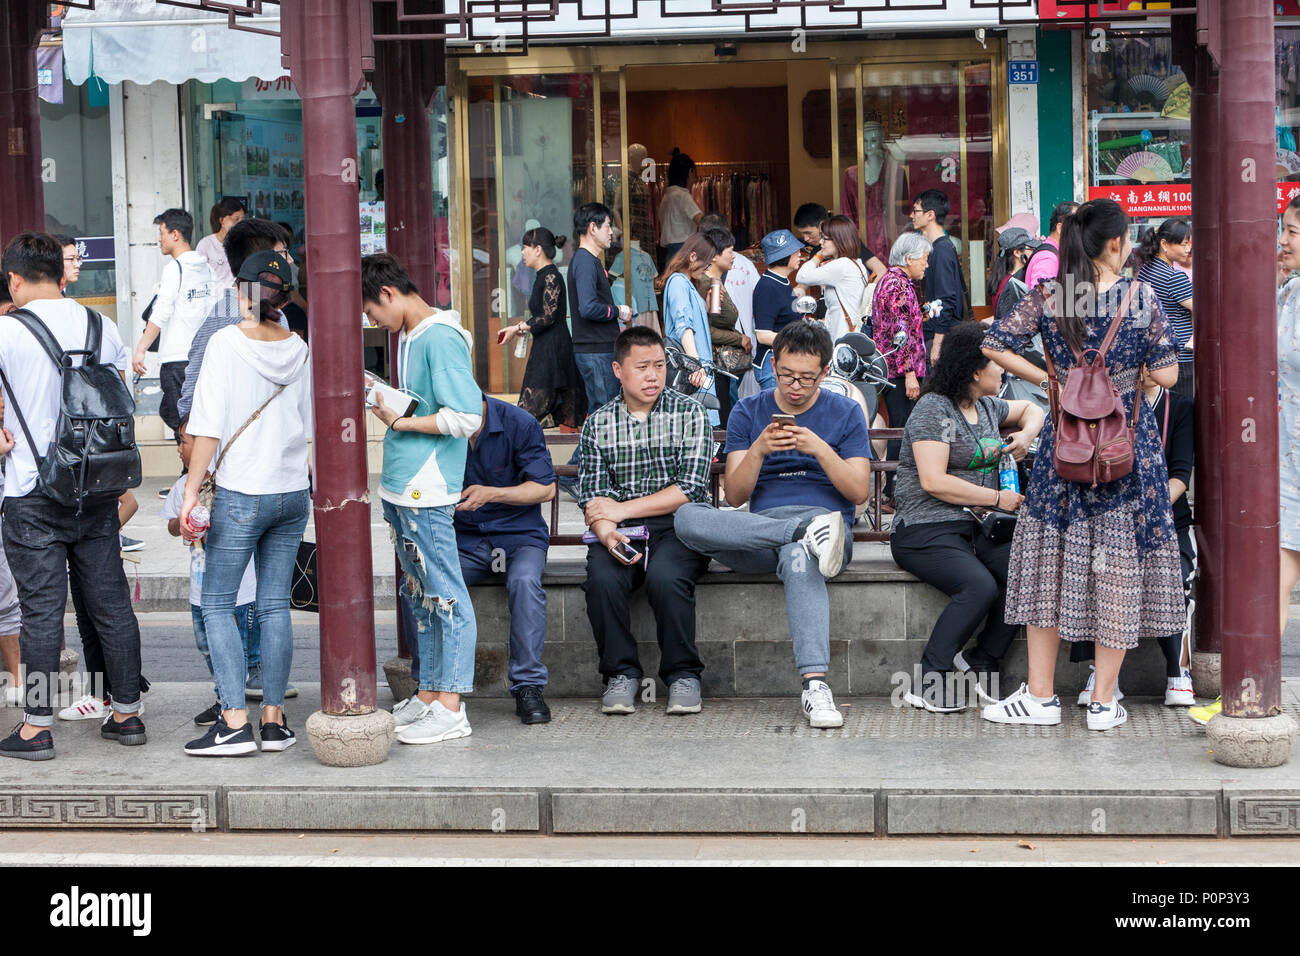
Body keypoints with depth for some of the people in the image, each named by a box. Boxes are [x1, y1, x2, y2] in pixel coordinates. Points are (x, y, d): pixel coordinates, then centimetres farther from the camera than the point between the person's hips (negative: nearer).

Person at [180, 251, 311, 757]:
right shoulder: (299, 349, 4)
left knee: (217, 604, 1)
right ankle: (275, 719, 9)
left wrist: (191, 492, -9)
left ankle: (234, 723, -5)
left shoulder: (226, 343, -9)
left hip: (241, 494, -5)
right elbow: (314, 427, 11)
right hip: (293, 491, 5)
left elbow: (209, 428, -13)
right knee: (275, 605, 9)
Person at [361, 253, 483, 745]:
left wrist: (402, 422, -15)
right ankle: (428, 695, 23)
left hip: (427, 491, -10)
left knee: (445, 594, -4)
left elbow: (466, 417, -22)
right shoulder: (409, 336, 16)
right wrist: (386, 399, 9)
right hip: (401, 488, 10)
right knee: (420, 594, 15)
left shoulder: (441, 339, -15)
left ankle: (451, 708, -2)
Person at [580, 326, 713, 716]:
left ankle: (683, 675, -15)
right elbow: (592, 498, 5)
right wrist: (607, 534, -19)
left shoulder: (689, 413, 4)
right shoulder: (597, 424, 11)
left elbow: (691, 489, -6)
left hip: (677, 528, -2)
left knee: (666, 577, -33)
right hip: (619, 534, 2)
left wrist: (620, 510, -9)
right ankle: (621, 674, -12)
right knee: (602, 579, -30)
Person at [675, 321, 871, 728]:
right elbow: (735, 496, 5)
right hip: (760, 528, 2)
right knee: (687, 516, -29)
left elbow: (859, 492, 3)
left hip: (826, 515, -2)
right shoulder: (748, 412, 14)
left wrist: (821, 449, -11)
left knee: (799, 558, -42)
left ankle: (815, 684, -51)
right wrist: (758, 451, -12)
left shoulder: (846, 413, 11)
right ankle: (810, 533, -37)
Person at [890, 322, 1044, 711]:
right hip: (926, 530, -7)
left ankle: (979, 663, -9)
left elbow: (1031, 409, 38)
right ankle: (926, 682, -22)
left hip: (978, 530, 8)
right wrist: (997, 498, -12)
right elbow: (934, 482, -17)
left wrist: (1026, 434, 14)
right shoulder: (933, 409, -7)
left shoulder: (985, 406, 18)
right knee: (981, 586, -34)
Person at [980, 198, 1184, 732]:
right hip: (1127, 446, -2)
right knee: (1118, 565, 6)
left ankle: (1040, 697, 14)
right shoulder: (1141, 297, -9)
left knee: (1049, 563, 11)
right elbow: (1167, 375, -7)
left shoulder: (1047, 297, -3)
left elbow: (994, 347, -3)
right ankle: (1104, 703, 10)